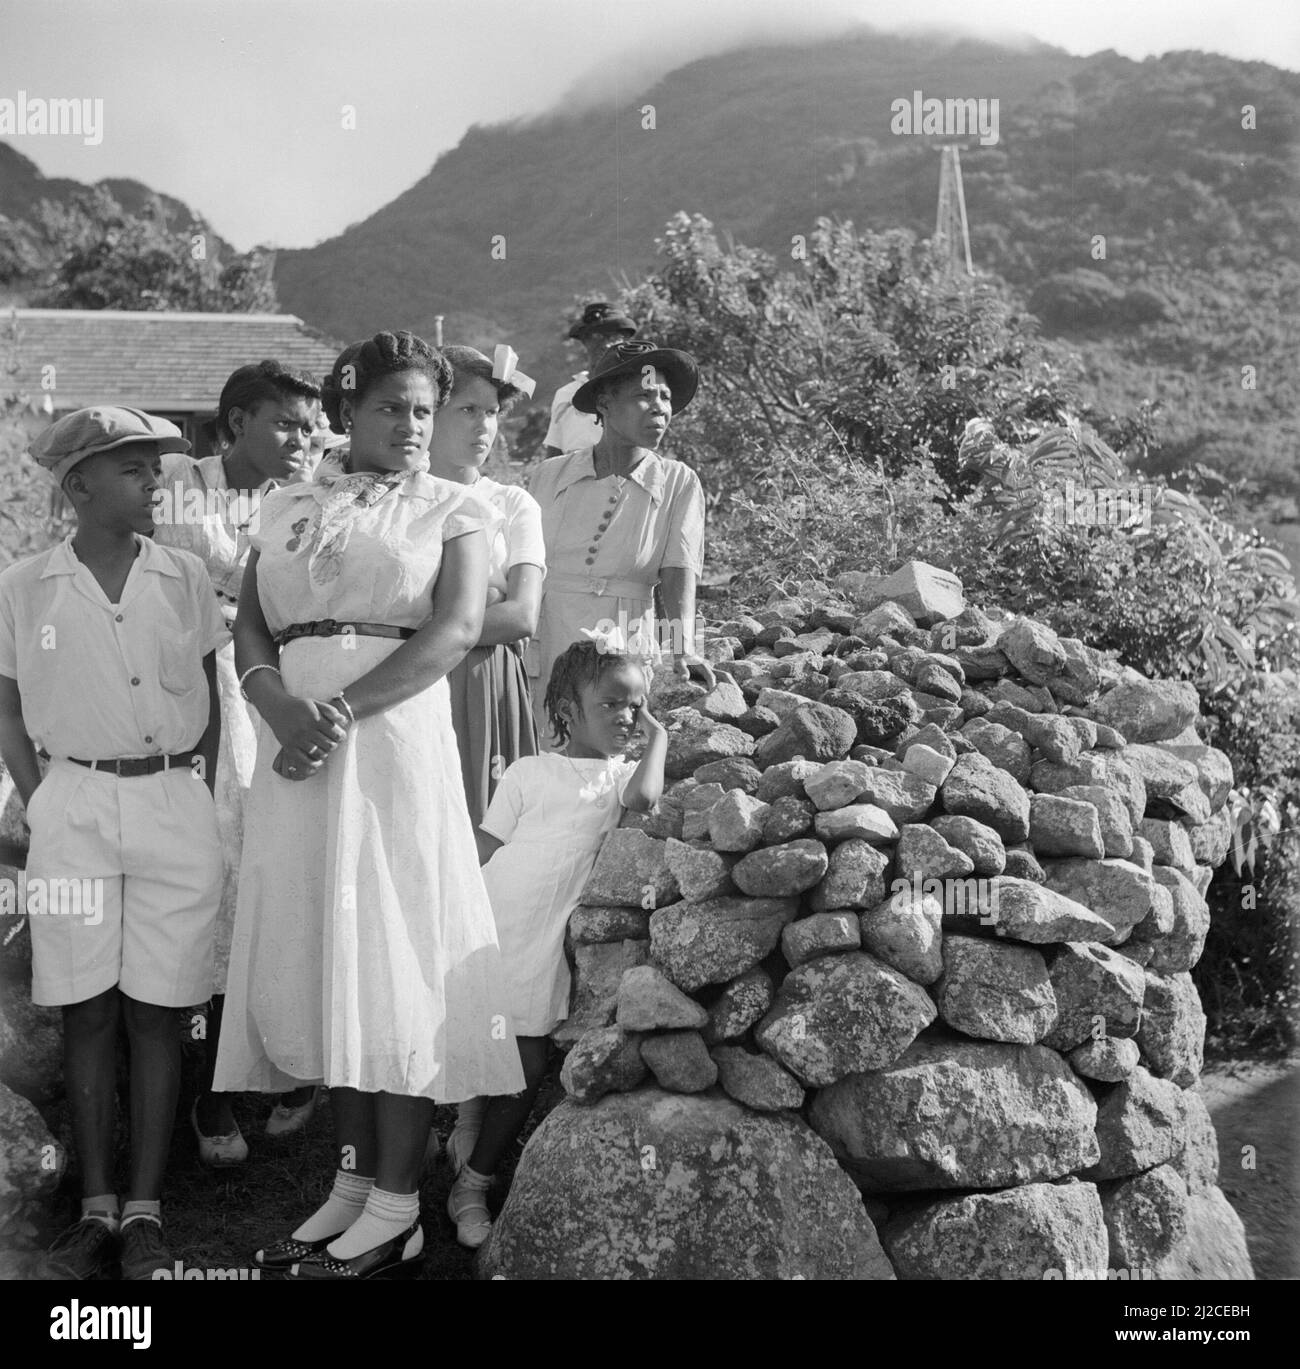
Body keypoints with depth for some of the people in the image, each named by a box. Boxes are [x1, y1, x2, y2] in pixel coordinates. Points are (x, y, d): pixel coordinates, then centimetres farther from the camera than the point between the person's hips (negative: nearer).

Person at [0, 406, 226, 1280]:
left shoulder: (185, 579, 3)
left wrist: (199, 803, 3)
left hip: (175, 805, 0)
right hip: (74, 806, 0)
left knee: (155, 1011, 2)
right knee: (86, 1010, 3)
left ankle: (145, 1211, 8)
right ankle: (97, 1208, 11)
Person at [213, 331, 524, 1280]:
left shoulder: (453, 509, 7)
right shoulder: (287, 508, 17)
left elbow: (457, 631, -7)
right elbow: (250, 626, 8)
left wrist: (343, 709, -16)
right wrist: (280, 703, -14)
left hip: (396, 736, -4)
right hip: (293, 744, 4)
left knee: (392, 951, -4)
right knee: (320, 954, 4)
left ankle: (398, 1208, 1)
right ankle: (353, 1180, 14)